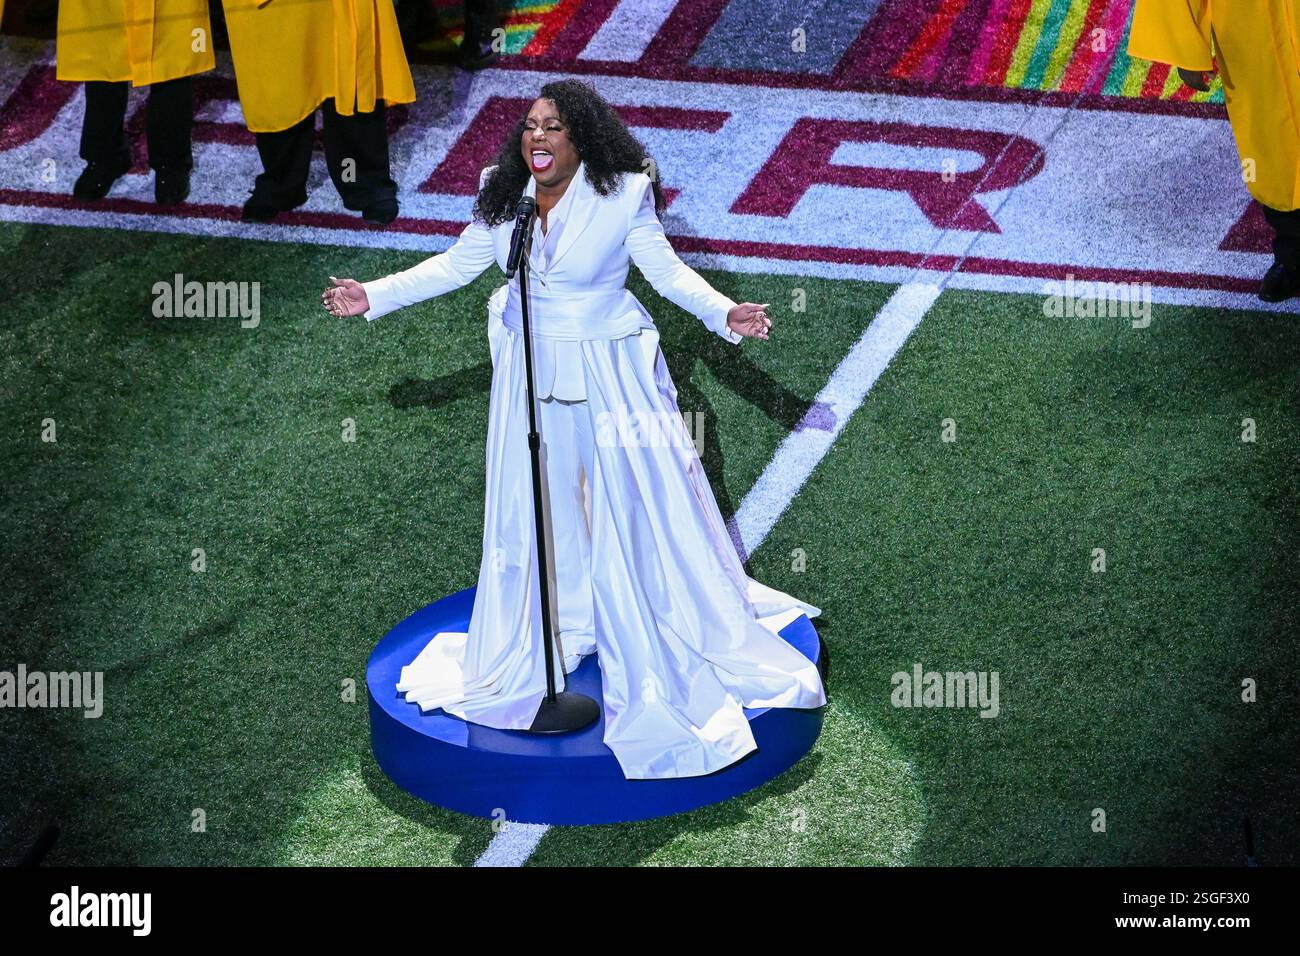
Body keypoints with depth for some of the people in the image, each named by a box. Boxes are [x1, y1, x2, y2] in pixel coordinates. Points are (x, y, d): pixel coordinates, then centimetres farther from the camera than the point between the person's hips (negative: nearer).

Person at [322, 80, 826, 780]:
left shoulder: (622, 195, -16)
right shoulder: (503, 196, -5)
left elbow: (666, 269, -9)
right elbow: (457, 264, 5)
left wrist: (723, 312, -24)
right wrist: (373, 296, 3)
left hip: (608, 372, -4)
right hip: (529, 370, 4)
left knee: (638, 500, 2)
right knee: (535, 505, 14)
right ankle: (546, 633, 34)